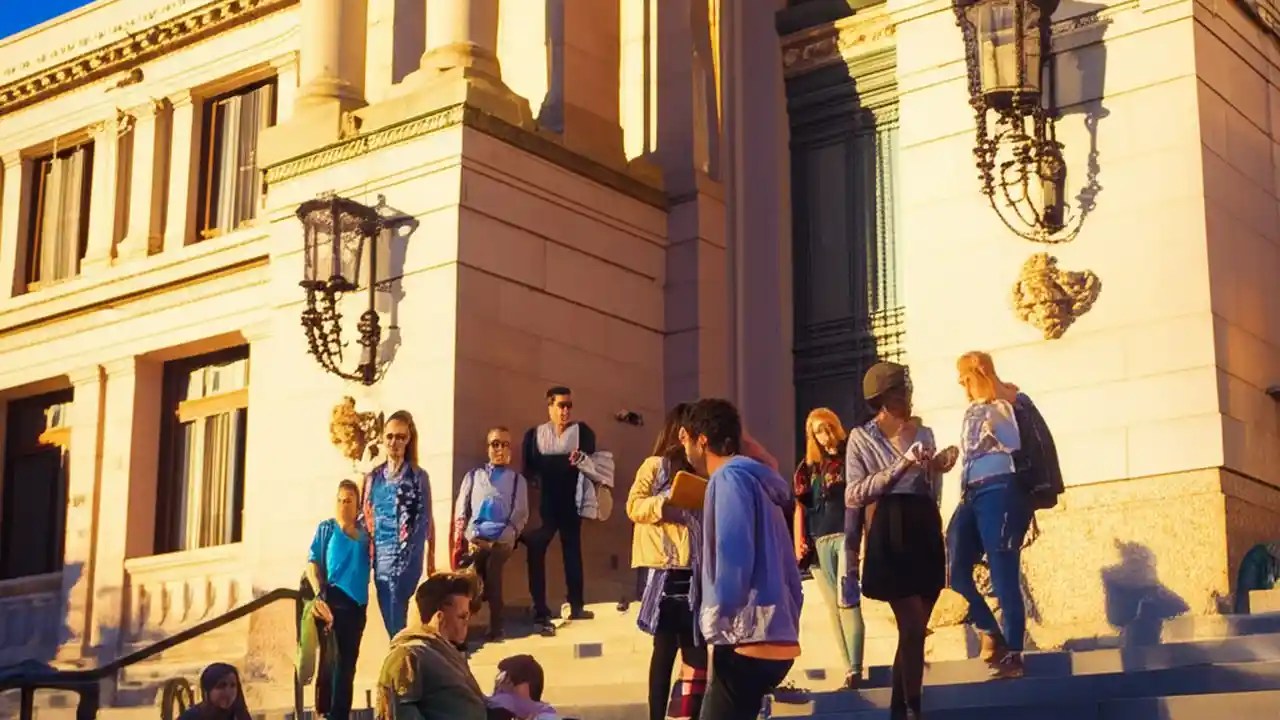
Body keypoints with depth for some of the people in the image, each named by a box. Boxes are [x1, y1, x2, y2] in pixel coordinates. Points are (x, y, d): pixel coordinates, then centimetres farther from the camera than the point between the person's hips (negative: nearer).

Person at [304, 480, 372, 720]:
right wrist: (319, 593, -14)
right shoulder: (326, 528, 4)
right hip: (333, 598, -4)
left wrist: (372, 533, -7)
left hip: (358, 602, 4)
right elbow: (312, 563, -1)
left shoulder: (364, 533, 12)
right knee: (331, 658, -11)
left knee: (348, 661, 8)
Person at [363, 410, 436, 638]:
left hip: (406, 559, -4)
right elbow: (366, 518, 11)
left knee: (395, 619, -11)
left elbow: (427, 518, 4)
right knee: (389, 617, 7)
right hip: (381, 558, 4)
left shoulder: (418, 476, 0)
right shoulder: (374, 477, 9)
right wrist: (366, 553, 4)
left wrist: (431, 558, 6)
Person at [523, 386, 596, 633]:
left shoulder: (582, 431, 8)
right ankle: (540, 610, -9)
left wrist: (582, 459, -25)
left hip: (571, 502, 0)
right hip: (543, 502, 0)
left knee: (572, 549, 9)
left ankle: (576, 605, 15)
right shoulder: (534, 435, 9)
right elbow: (528, 467, 4)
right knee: (535, 550, -10)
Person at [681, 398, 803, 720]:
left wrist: (721, 619, -10)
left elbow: (733, 554, -19)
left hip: (749, 640, -9)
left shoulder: (730, 477, -7)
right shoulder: (757, 478, 21)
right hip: (773, 637, 9)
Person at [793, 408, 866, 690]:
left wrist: (863, 536, -13)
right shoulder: (809, 468, 18)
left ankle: (856, 669, -13)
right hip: (820, 542, 5)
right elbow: (800, 507, 15)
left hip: (846, 536, -5)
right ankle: (849, 670, 5)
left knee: (847, 602, -13)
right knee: (834, 607, 3)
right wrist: (800, 544, 4)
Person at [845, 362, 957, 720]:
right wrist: (900, 466, -14)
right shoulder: (862, 437, 1)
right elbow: (853, 496, -9)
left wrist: (938, 470, 2)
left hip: (926, 529, 6)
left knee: (913, 629, 6)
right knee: (913, 627, -13)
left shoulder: (923, 432, 16)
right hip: (891, 533, -6)